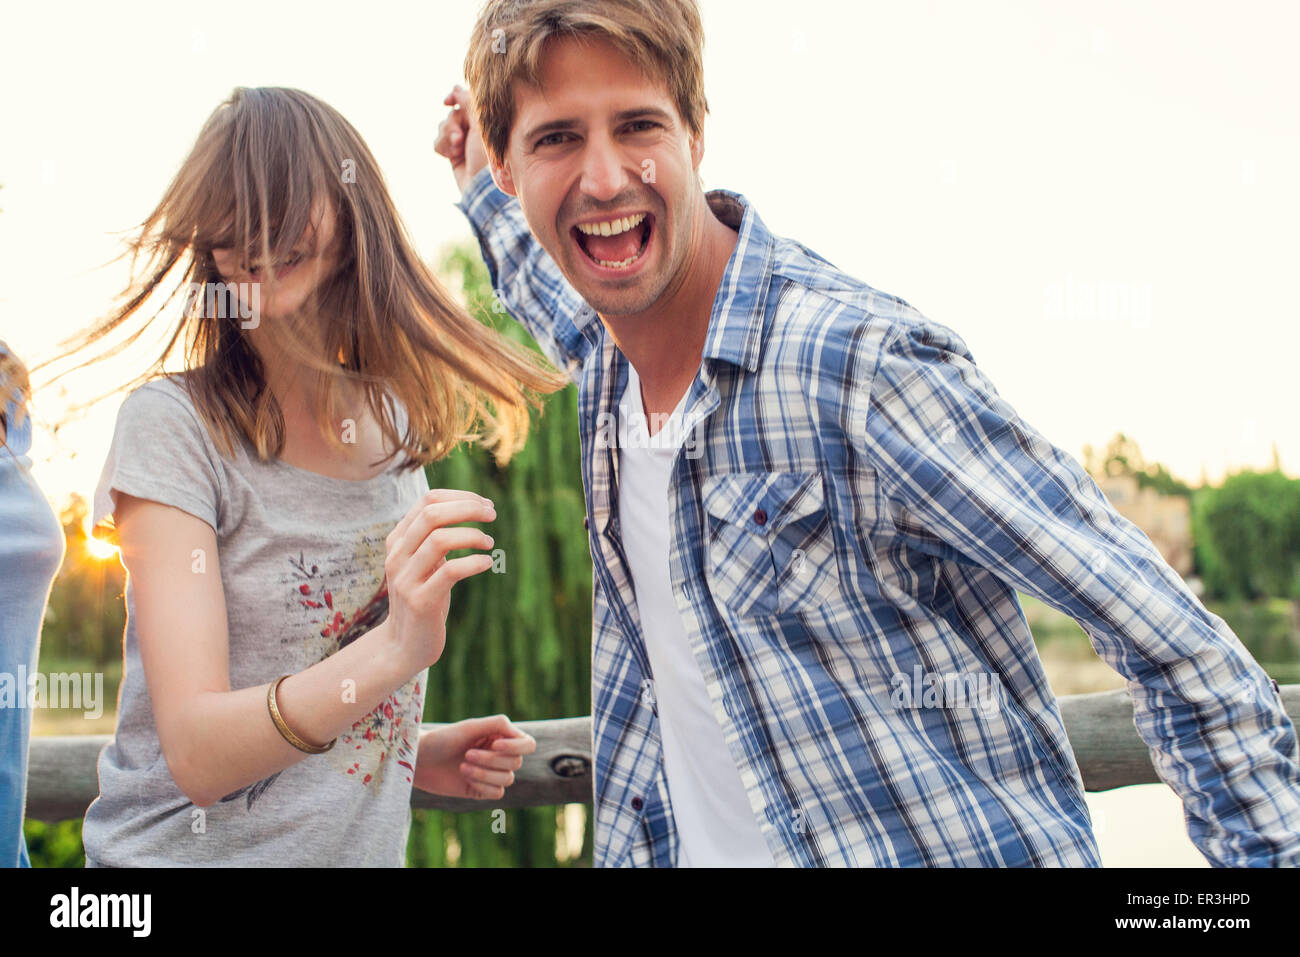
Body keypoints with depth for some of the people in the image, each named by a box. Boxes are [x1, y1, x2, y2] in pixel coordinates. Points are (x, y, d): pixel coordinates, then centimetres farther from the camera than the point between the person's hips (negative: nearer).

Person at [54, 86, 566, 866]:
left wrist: (425, 755, -4)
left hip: (364, 849, 5)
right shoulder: (173, 426, -16)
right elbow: (197, 754, -24)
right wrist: (392, 650, -37)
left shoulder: (397, 425, 0)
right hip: (185, 852, -5)